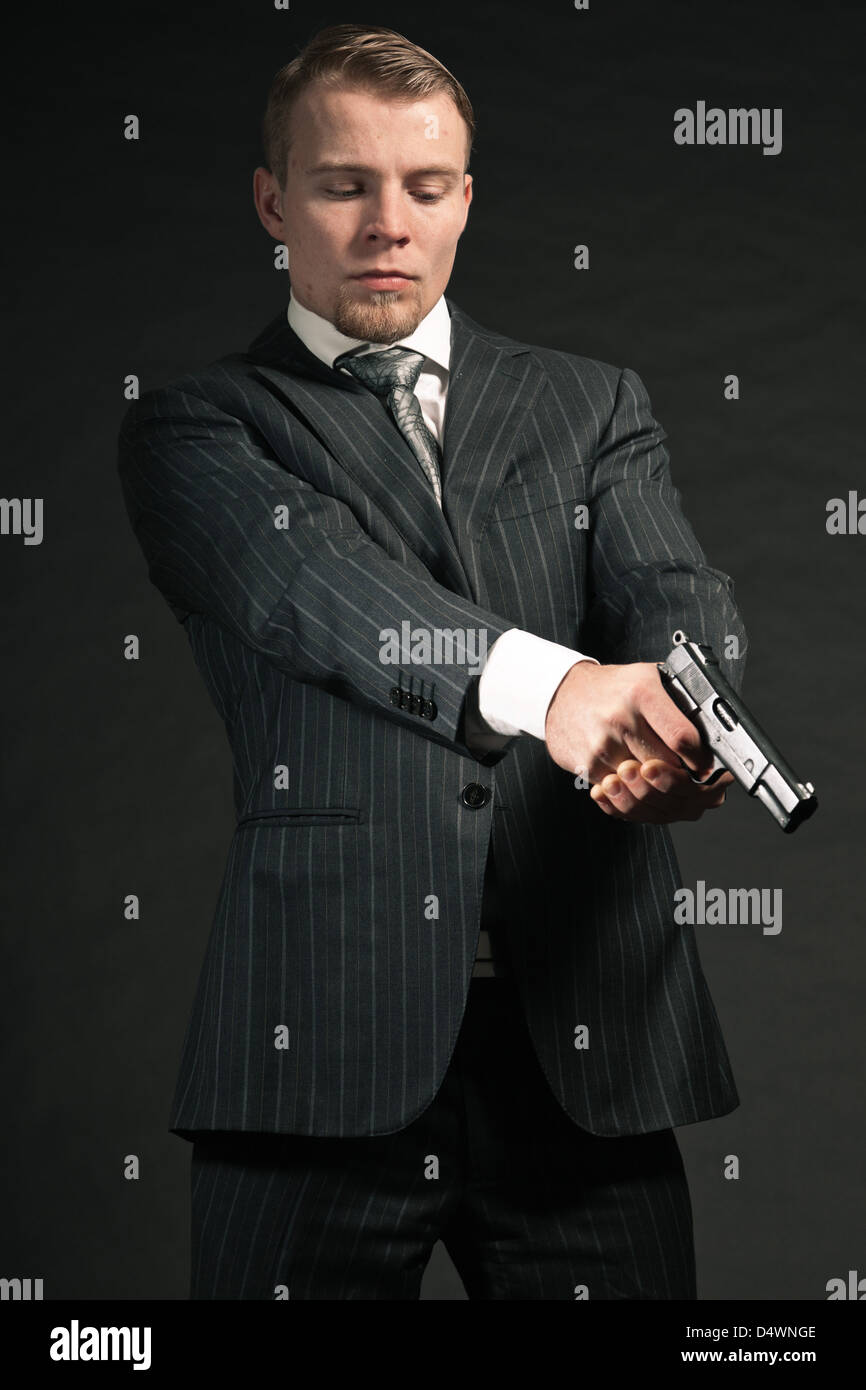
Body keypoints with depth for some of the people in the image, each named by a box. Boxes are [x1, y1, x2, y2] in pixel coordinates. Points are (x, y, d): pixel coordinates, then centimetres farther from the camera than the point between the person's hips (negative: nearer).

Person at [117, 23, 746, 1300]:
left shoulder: (593, 405, 17)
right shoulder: (195, 428, 7)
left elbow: (681, 598, 0)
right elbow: (310, 583, -14)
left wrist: (677, 732, -26)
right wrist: (543, 683, -33)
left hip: (588, 1037, 3)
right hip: (320, 1039, -2)